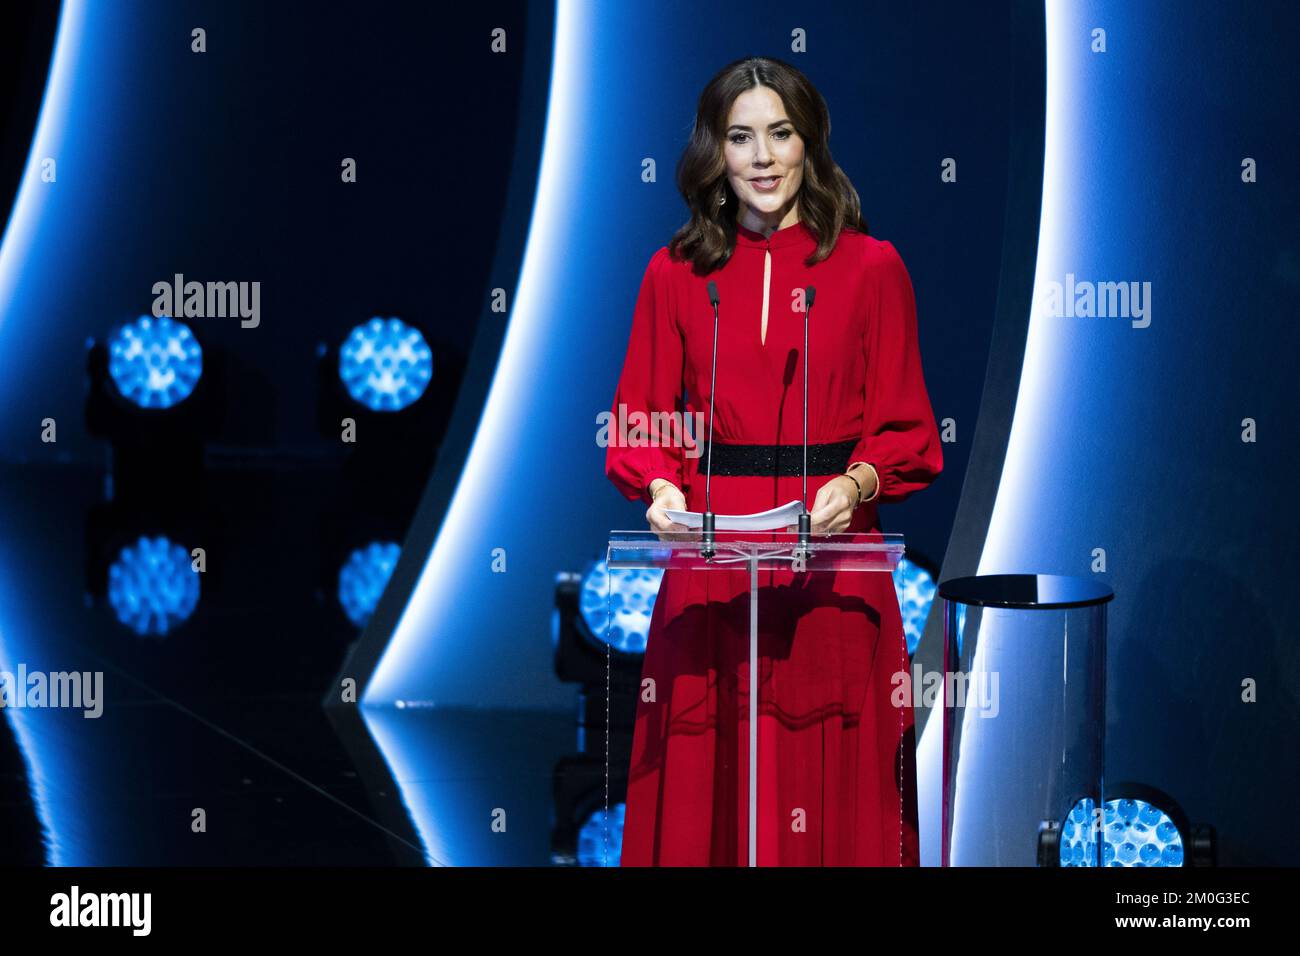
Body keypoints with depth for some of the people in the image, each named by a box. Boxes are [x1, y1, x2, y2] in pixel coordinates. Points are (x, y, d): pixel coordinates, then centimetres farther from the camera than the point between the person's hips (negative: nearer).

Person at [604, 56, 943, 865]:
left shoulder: (871, 268, 4)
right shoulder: (675, 274, 8)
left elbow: (906, 432, 3)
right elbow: (639, 423, 7)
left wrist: (858, 484, -17)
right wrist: (660, 486, -13)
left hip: (832, 572, -1)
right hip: (709, 576, 1)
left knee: (832, 799, 1)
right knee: (708, 793, 2)